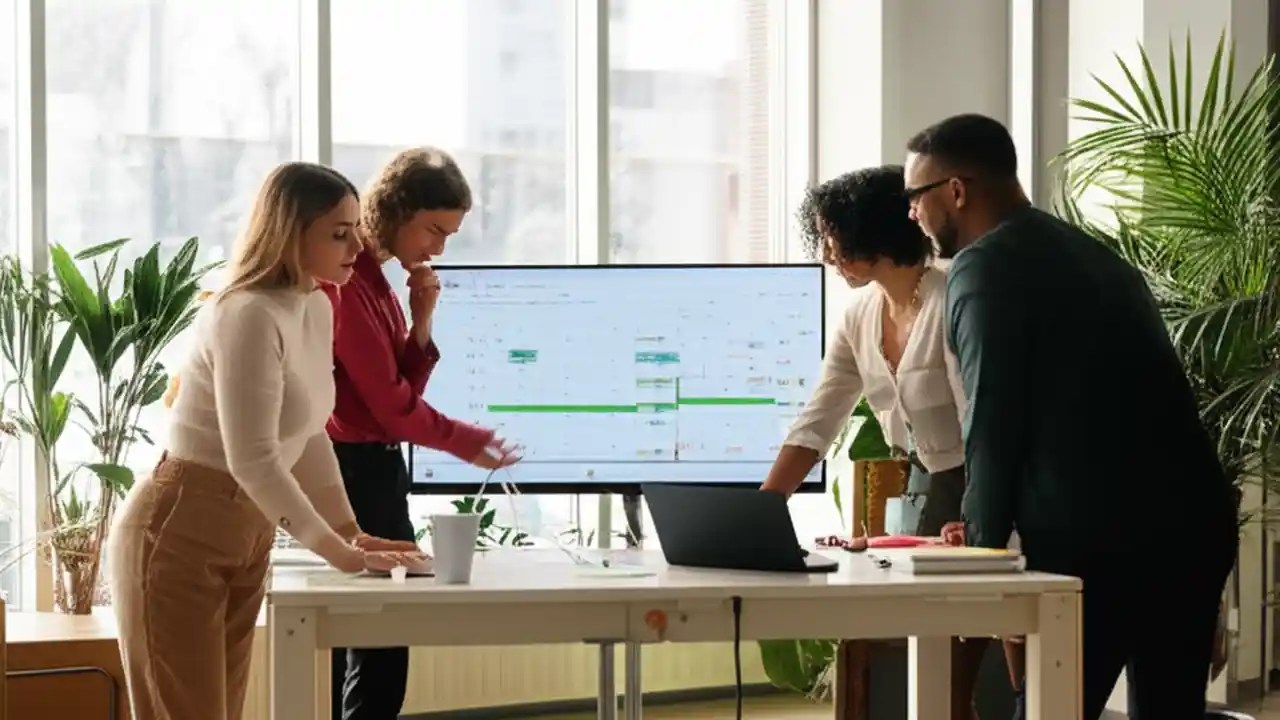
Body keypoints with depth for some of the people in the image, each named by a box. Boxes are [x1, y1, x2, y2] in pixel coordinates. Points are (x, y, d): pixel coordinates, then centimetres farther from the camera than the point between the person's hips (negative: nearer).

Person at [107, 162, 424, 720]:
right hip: (177, 536, -9)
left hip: (245, 537, 9)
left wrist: (350, 532, 10)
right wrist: (337, 552, -24)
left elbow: (308, 437, 15)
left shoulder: (316, 310, 6)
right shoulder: (250, 317, -23)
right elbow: (253, 461, -27)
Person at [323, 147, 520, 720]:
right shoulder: (346, 281, -16)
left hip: (376, 469, 10)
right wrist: (462, 442, -2)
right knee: (378, 649, -8)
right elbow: (389, 401, -16)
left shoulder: (374, 280, 13)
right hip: (353, 470, -10)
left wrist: (422, 320, -1)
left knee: (371, 643, 10)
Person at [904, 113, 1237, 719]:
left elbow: (994, 424, -10)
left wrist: (984, 543, 4)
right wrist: (988, 520, 24)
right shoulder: (1092, 255, 20)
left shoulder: (985, 267, -6)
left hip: (1103, 542, -8)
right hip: (1197, 522, 8)